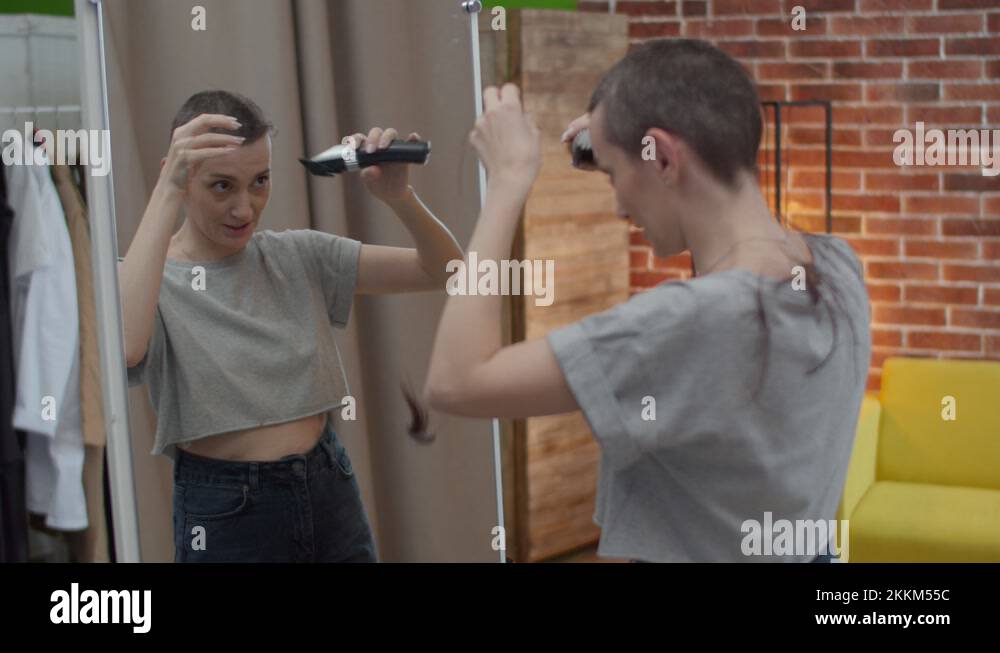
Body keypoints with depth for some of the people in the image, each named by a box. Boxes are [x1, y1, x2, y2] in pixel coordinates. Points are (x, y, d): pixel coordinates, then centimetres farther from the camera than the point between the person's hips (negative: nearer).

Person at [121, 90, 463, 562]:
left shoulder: (298, 256, 1)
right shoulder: (153, 280, -10)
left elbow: (443, 271, -1)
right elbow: (120, 350, -35)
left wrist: (397, 196, -20)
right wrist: (167, 193, -34)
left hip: (330, 491, 4)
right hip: (225, 510, -4)